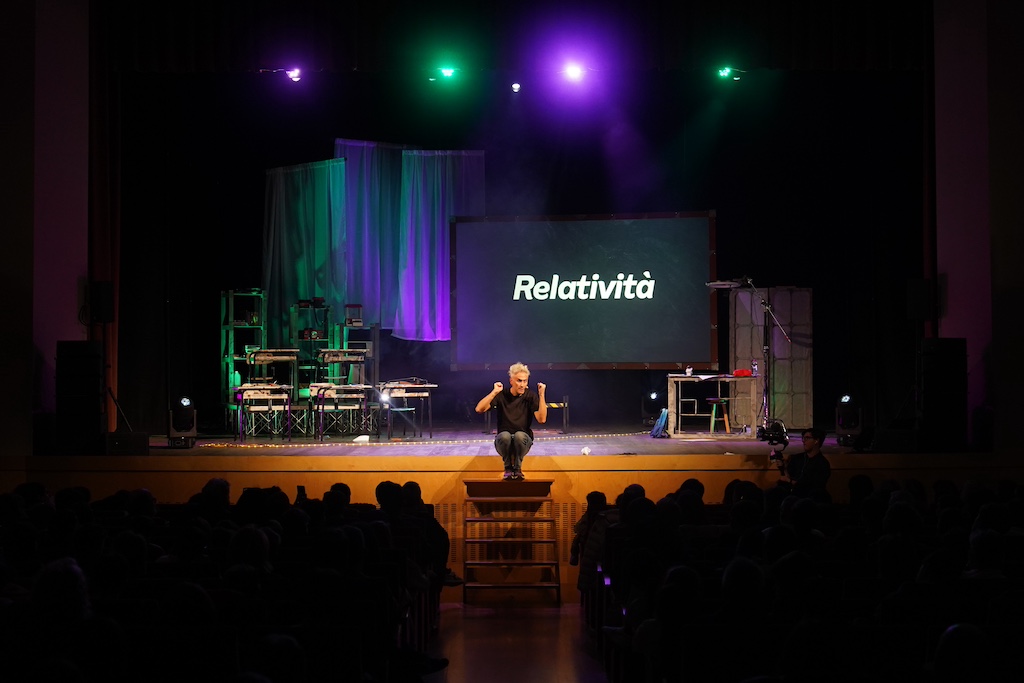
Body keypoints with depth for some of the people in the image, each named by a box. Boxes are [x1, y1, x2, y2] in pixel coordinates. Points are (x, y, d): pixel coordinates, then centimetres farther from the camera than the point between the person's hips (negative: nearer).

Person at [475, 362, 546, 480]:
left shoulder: (531, 396, -3)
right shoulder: (501, 395, -3)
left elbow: (542, 419, -16)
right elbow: (479, 409, -14)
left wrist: (541, 395, -20)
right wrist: (494, 392, -20)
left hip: (523, 440, 0)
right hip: (503, 440, 0)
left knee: (519, 435, -35)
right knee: (505, 435, -35)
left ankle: (517, 468, -13)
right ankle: (508, 468, -12)